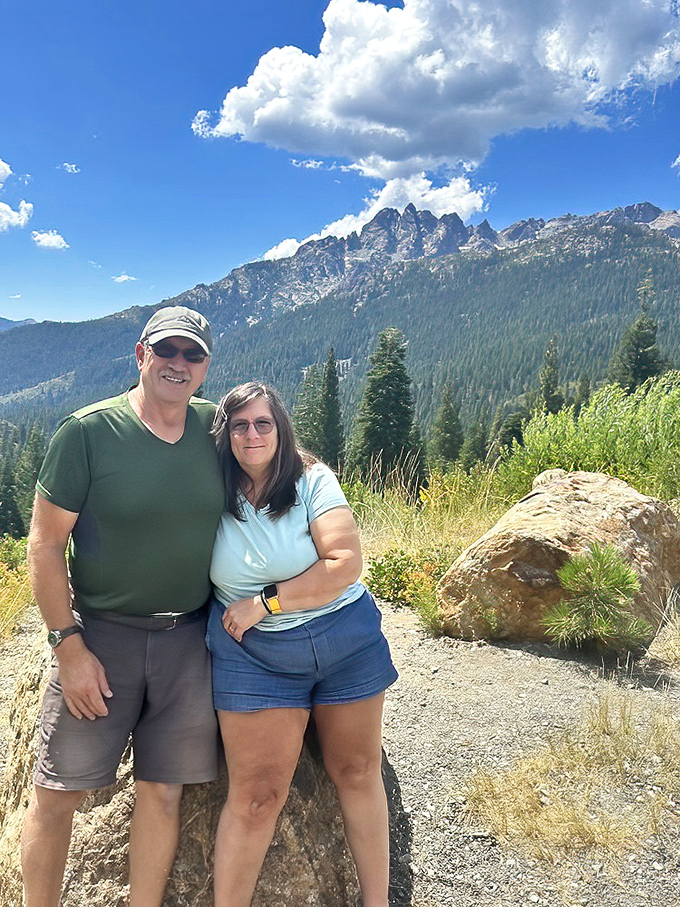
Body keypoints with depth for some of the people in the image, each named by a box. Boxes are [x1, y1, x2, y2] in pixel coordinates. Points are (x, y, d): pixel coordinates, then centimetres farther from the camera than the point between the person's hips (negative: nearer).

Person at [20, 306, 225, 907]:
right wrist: (68, 645, -11)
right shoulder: (87, 431, -9)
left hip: (189, 638, 3)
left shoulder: (214, 427, 0)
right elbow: (45, 546, -7)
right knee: (58, 791, 7)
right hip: (100, 633, -2)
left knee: (163, 790, 11)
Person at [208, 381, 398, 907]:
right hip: (252, 654, 0)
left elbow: (346, 564, -18)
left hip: (346, 640, 0)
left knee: (358, 775, 12)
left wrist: (264, 603, -17)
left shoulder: (313, 481, -8)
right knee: (256, 795, -1)